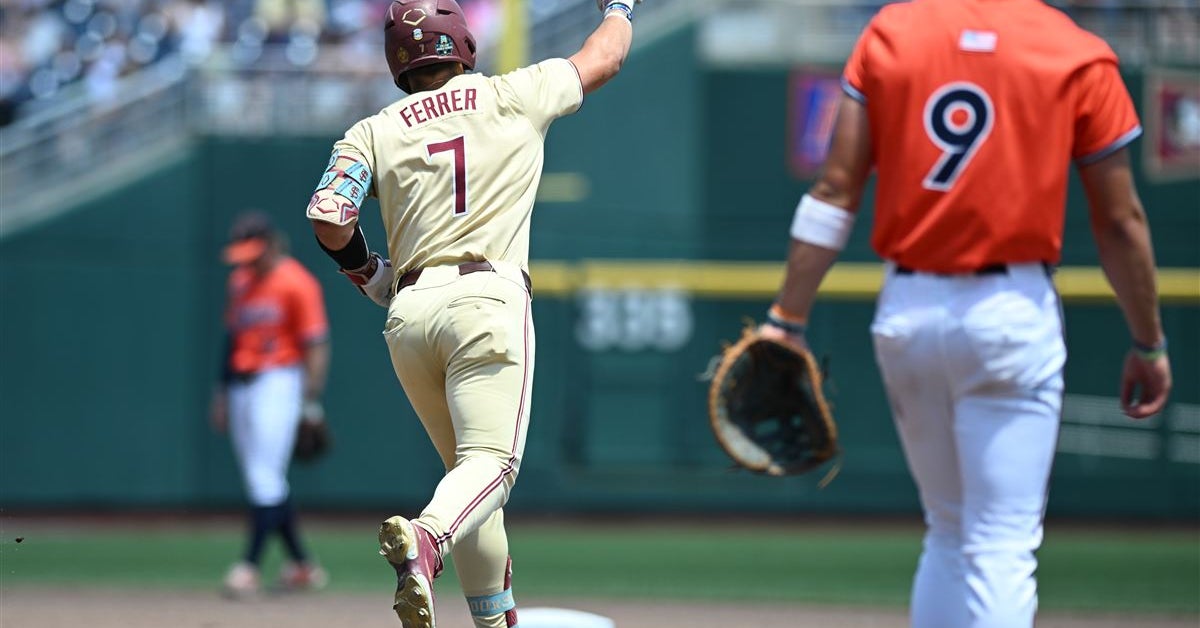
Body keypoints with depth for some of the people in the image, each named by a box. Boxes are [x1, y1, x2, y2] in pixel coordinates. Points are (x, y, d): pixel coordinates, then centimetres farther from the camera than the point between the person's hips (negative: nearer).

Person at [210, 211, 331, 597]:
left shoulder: (296, 284, -9)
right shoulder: (240, 282, 15)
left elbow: (316, 346, -11)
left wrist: (311, 403, -16)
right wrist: (222, 392, 19)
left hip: (278, 381, -8)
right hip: (241, 387, 8)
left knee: (266, 478, -13)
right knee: (260, 481, 8)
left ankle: (250, 566, -18)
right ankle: (302, 566, 16)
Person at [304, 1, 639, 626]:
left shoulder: (374, 132, 12)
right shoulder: (514, 97, 10)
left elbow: (327, 218, -2)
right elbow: (604, 58, 24)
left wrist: (364, 268, 17)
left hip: (407, 315, 4)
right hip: (487, 299, -4)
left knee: (469, 468, 16)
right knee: (491, 462, -15)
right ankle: (425, 538, -45)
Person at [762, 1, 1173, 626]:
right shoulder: (1080, 59, -5)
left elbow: (835, 191, -1)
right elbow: (1120, 221, -1)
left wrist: (787, 319, 1)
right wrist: (1149, 345, 9)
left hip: (904, 313, 4)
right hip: (1011, 316, -4)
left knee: (949, 531, 19)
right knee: (1002, 547, -2)